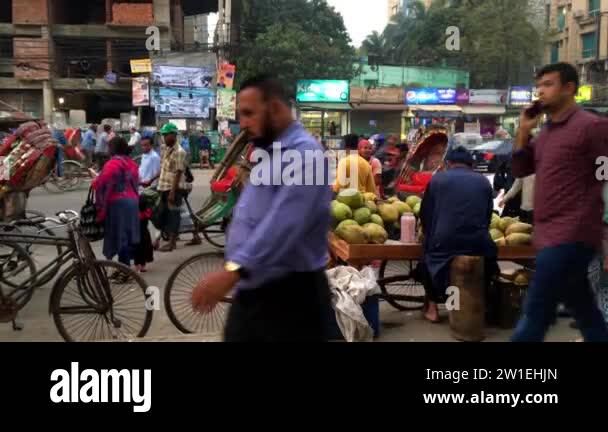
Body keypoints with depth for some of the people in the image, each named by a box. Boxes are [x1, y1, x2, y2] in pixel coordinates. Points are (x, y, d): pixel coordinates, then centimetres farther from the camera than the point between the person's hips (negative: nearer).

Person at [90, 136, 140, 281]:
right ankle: (126, 267, 17)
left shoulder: (112, 163, -12)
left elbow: (101, 183, -16)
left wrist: (95, 177, 2)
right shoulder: (132, 163, 12)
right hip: (132, 201, 7)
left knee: (119, 236, -3)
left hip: (117, 203, -7)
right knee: (128, 235, 11)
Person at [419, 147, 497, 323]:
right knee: (488, 253, 34)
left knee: (428, 254, 30)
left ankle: (432, 307, 26)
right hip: (478, 243, 2)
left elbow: (425, 214, 13)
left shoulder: (438, 179, 8)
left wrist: (431, 236, 31)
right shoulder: (484, 182, 13)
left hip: (444, 243, -1)